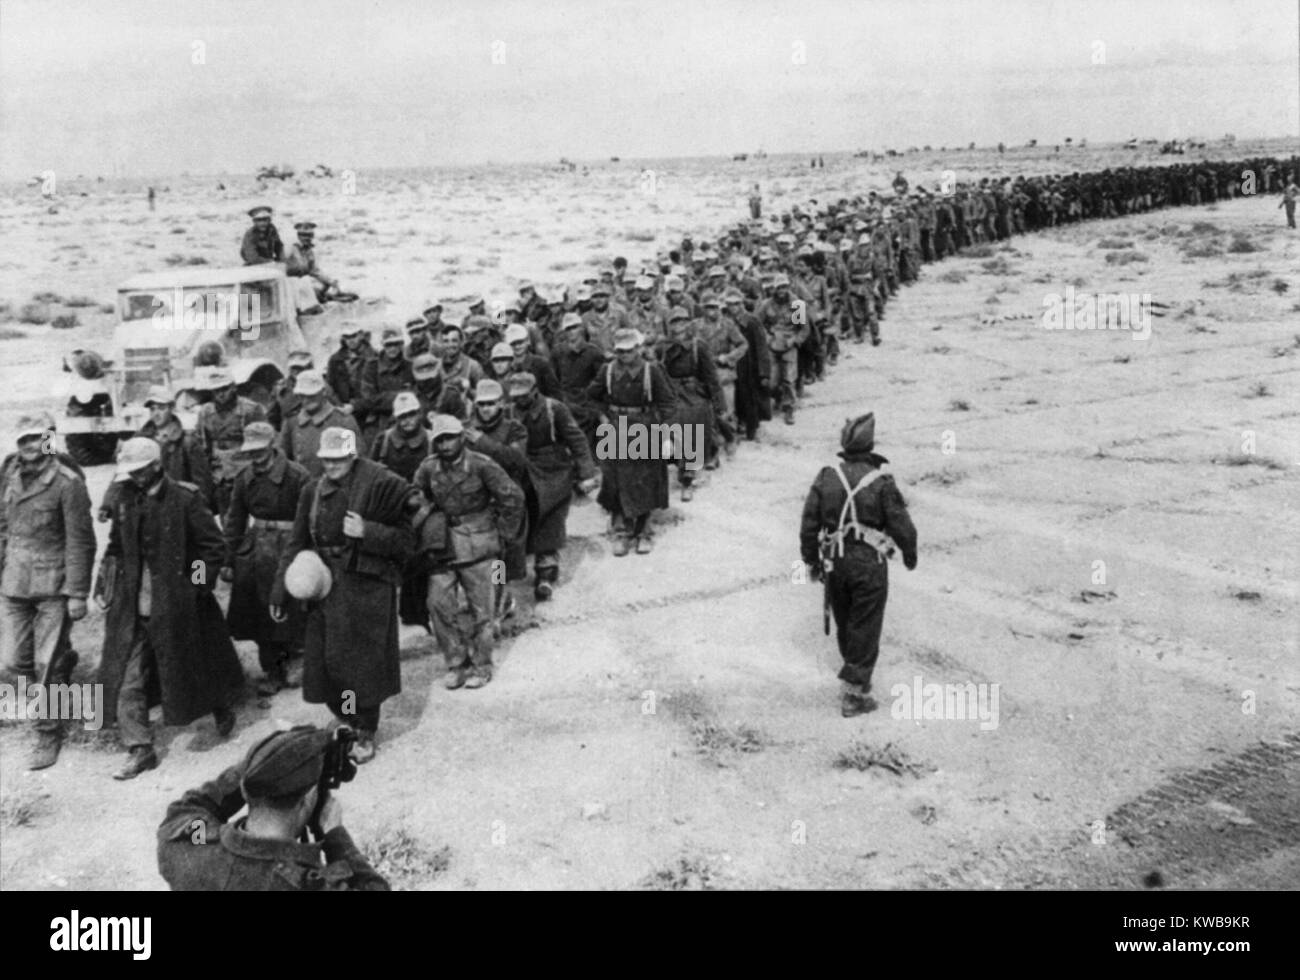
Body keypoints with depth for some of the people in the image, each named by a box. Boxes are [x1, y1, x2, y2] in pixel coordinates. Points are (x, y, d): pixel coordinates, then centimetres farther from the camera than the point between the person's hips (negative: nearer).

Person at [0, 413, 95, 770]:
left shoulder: (67, 483, -11)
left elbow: (80, 542, -11)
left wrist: (77, 593, -13)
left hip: (54, 586, -5)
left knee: (46, 664, -2)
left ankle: (49, 734, 13)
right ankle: (64, 660, 38)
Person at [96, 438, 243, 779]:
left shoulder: (185, 500, -11)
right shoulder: (127, 503, 6)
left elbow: (214, 547, -9)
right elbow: (115, 549, 17)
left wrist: (196, 586, -12)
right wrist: (104, 587, 9)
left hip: (176, 607, -5)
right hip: (133, 610, 5)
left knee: (190, 669, 12)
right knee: (126, 682, 1)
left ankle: (222, 708, 40)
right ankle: (140, 750, 10)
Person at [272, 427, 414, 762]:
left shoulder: (379, 487, -9)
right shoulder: (313, 492, 7)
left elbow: (405, 542, -9)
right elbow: (297, 544, 11)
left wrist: (367, 532, -22)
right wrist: (280, 590, 5)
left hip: (367, 588, -5)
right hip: (324, 589, 5)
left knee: (363, 662, 2)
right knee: (323, 663, 7)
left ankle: (367, 734, 21)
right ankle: (350, 722, 29)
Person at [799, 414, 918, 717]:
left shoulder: (826, 478, -3)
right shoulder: (881, 481, -13)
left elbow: (809, 524, 0)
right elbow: (901, 525, -8)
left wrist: (812, 559, 13)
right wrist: (910, 553, 10)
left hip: (834, 563, 4)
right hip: (869, 564, -4)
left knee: (844, 625, 20)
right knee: (865, 629, 5)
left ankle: (857, 676, 37)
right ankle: (854, 694, 6)